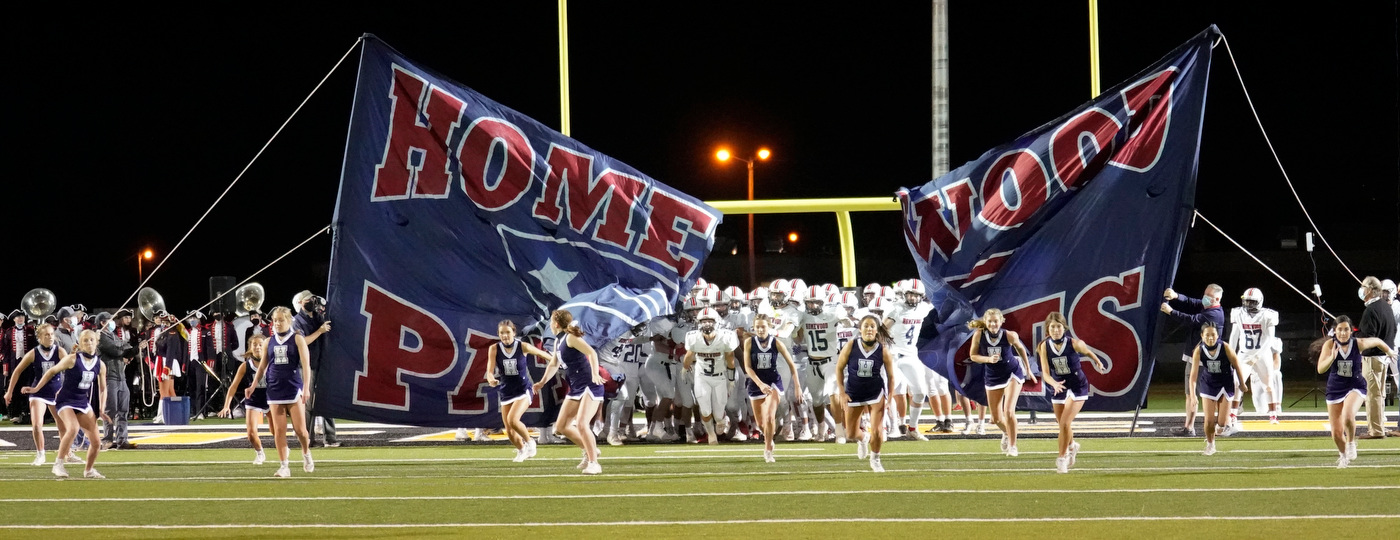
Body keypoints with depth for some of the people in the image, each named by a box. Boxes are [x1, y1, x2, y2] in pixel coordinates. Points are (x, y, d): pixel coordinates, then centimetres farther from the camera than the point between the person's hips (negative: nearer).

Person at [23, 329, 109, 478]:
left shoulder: (100, 365, 2)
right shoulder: (72, 359, -12)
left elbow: (102, 389, 13)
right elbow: (52, 371, -1)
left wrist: (102, 411, 4)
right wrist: (36, 389, -3)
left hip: (83, 403, 5)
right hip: (66, 401, -5)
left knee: (96, 440, -1)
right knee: (73, 429, -32)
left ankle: (89, 470, 22)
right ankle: (58, 464, -21)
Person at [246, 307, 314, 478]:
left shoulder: (297, 339, 0)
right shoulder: (269, 342, 10)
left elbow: (305, 365, -5)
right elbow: (262, 367, 16)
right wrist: (253, 386, 4)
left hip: (294, 389, -3)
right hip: (275, 391, 3)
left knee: (300, 429, -3)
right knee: (279, 430, -1)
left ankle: (306, 454, 26)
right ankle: (284, 467, 2)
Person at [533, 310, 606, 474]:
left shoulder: (570, 338, -13)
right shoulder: (558, 341, 14)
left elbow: (592, 353, -26)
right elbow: (553, 365, 27)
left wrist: (595, 374, -40)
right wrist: (542, 382, 16)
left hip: (590, 386, -10)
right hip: (576, 388, 10)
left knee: (581, 425, -20)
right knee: (561, 427, 8)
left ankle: (594, 463, -11)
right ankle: (589, 450, 22)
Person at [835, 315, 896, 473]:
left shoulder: (883, 351, -11)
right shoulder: (851, 347, -11)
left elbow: (891, 377, -2)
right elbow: (839, 368, 0)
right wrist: (842, 393, -5)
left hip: (876, 393, -2)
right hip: (853, 394, 2)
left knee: (877, 432, -10)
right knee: (851, 434, 9)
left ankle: (875, 460, 17)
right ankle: (863, 438, 47)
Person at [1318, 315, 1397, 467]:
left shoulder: (1359, 343, -13)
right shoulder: (1329, 344, -14)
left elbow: (1377, 342, 8)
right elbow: (1320, 369, -23)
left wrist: (1389, 351, 27)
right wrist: (1332, 357, -41)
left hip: (1355, 387, -2)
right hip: (1335, 389, 2)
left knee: (1348, 416, -33)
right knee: (1336, 433, 4)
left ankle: (1351, 442, -1)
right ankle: (1343, 454, 37)